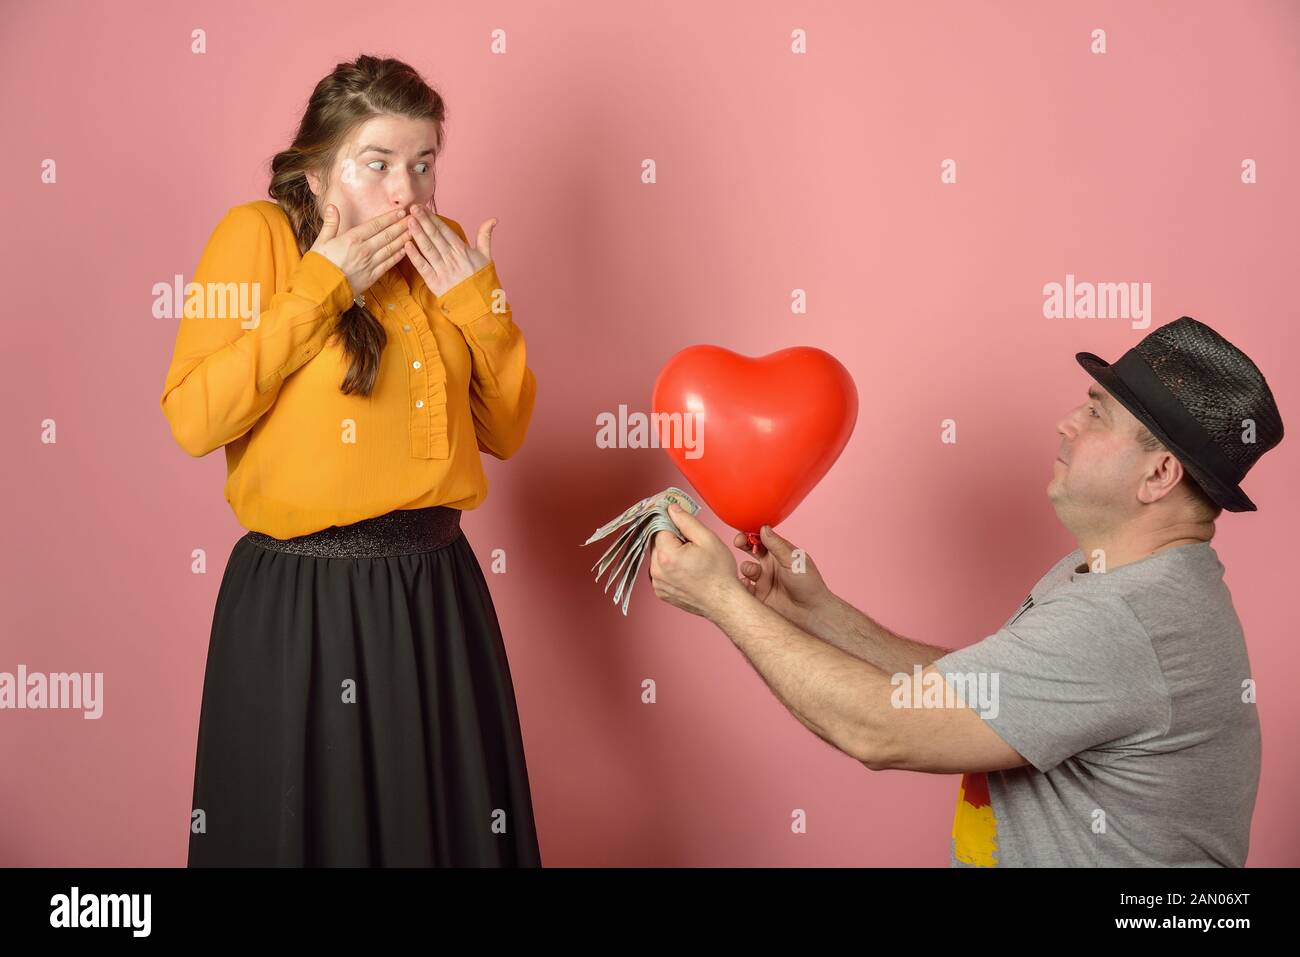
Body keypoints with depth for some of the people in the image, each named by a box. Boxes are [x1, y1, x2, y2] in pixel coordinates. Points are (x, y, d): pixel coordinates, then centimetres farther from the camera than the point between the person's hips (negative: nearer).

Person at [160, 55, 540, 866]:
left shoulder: (445, 252, 8)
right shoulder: (260, 233, -6)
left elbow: (506, 431, 7)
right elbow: (193, 421, -16)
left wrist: (481, 304, -6)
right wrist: (318, 291, -17)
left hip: (438, 591, 5)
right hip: (301, 603, -4)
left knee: (452, 826, 15)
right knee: (305, 828, 10)